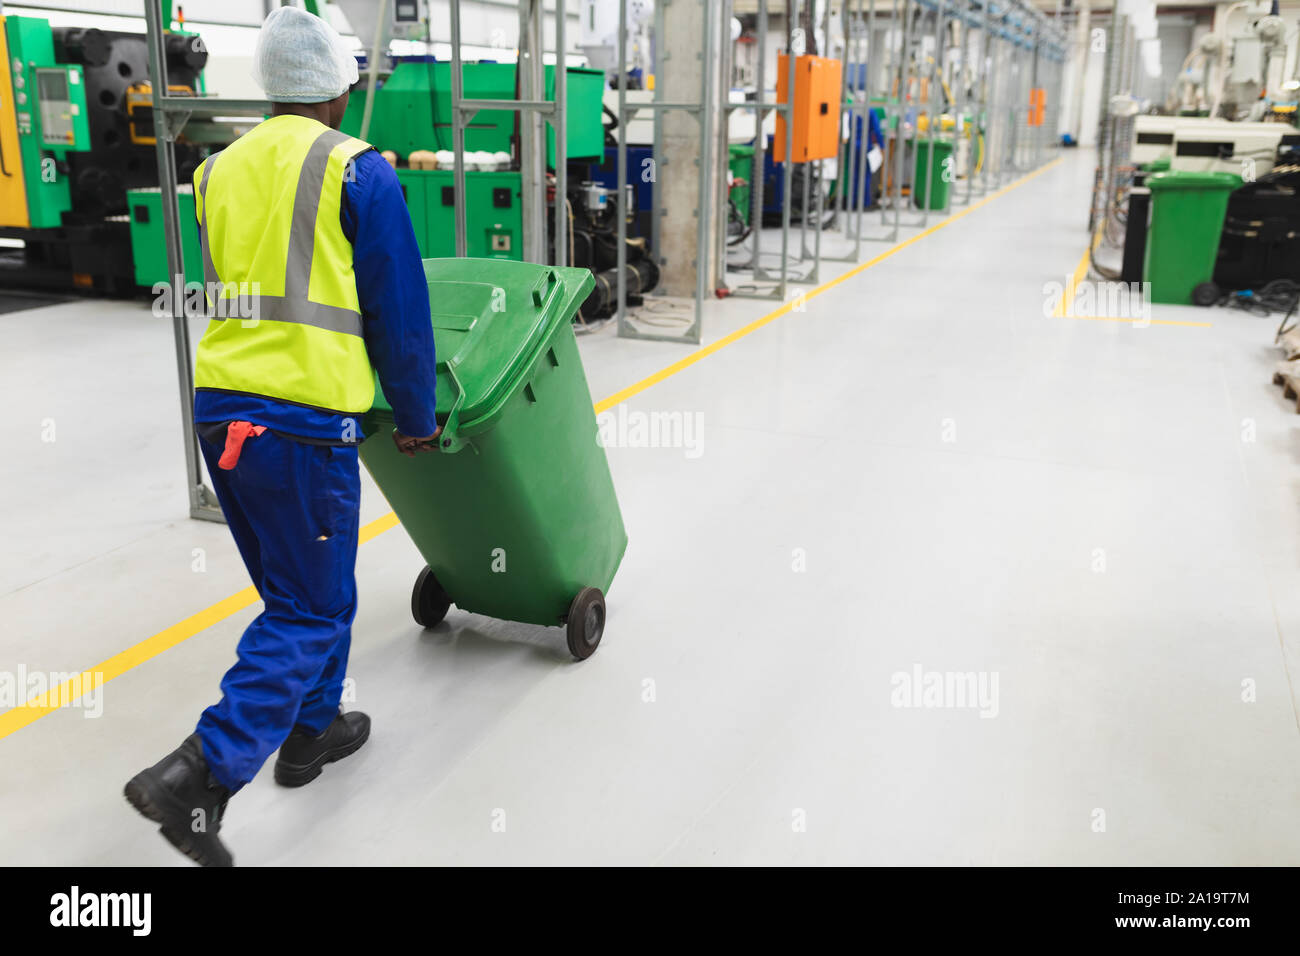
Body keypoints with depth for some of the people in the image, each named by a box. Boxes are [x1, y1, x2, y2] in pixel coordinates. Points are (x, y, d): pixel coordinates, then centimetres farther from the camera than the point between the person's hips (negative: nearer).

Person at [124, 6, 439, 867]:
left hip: (219, 406, 7)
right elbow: (399, 311, -3)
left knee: (298, 589, 22)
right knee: (309, 611, 3)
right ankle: (201, 776, -6)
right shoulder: (358, 171, -4)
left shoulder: (221, 170, 14)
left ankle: (311, 729, 36)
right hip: (305, 418, -7)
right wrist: (417, 415, 9)